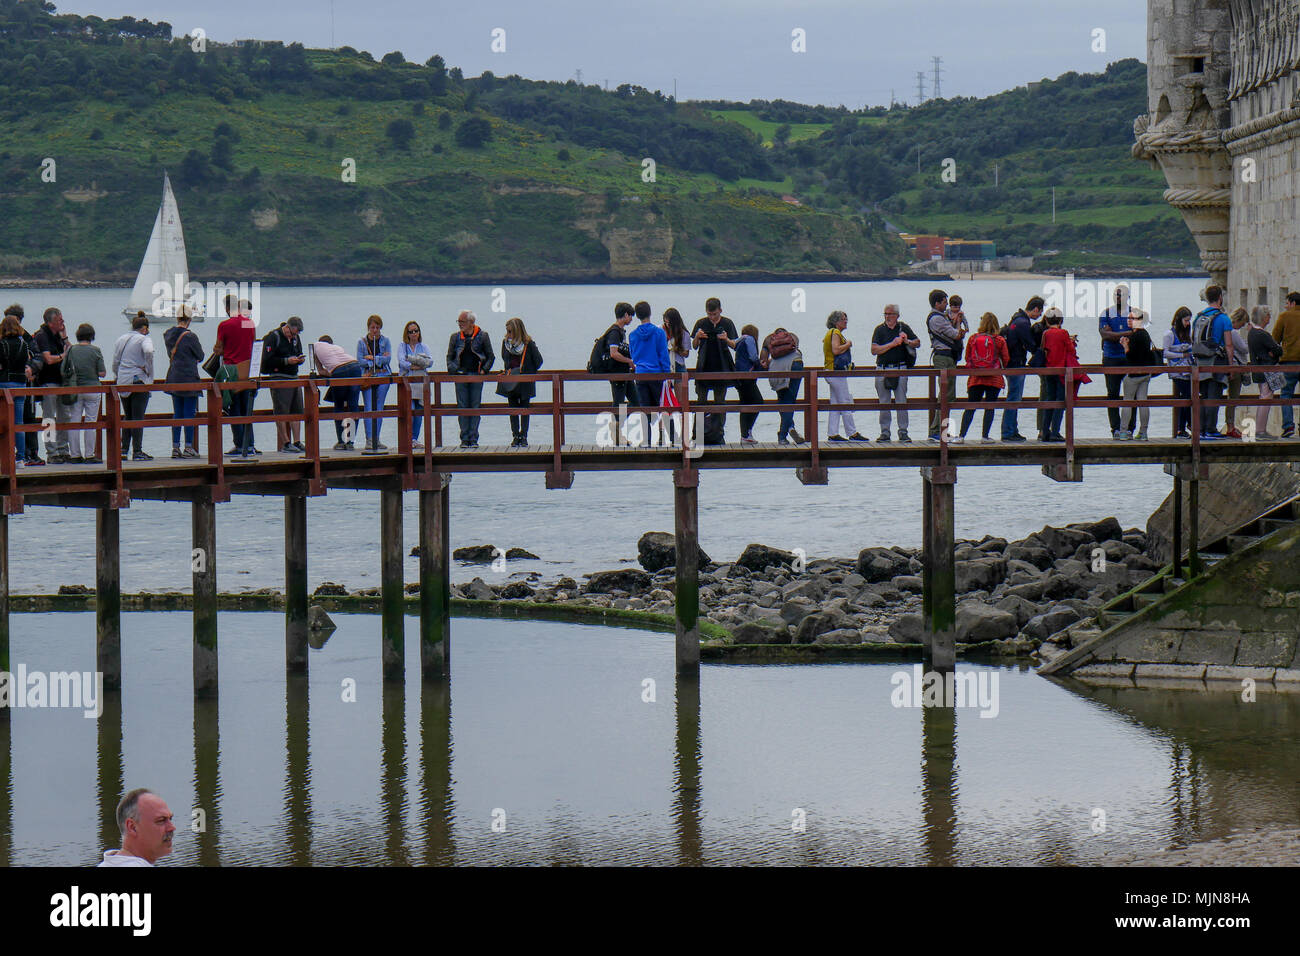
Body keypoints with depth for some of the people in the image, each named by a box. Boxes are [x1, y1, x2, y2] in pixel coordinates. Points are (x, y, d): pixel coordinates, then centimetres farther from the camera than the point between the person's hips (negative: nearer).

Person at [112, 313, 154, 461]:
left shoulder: (120, 340, 13)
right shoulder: (144, 339, -6)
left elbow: (115, 363, 12)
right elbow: (148, 351, -28)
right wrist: (147, 369, -15)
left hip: (123, 382, 6)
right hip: (139, 380, -6)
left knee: (127, 417, 14)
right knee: (138, 417, -4)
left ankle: (124, 450, 11)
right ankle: (138, 451, -5)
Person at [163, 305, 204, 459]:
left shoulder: (168, 335, 4)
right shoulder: (190, 336, -15)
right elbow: (200, 356, -4)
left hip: (173, 378, 6)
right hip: (189, 379, -6)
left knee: (177, 414, 11)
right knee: (190, 414, -1)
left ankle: (175, 447, 10)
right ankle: (189, 448, -2)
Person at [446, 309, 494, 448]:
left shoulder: (482, 336, 3)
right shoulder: (455, 337, 9)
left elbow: (491, 356, 9)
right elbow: (449, 357, 14)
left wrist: (484, 370, -4)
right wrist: (453, 369, -3)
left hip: (476, 375, -2)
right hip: (460, 375, 2)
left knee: (475, 407, -2)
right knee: (462, 407, -1)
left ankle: (473, 439, 1)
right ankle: (464, 439, 2)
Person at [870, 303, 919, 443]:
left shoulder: (904, 328, 7)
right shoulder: (880, 329, 5)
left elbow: (918, 343, 12)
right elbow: (874, 350, -6)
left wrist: (907, 341, -9)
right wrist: (892, 344, -13)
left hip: (900, 369, 0)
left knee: (901, 402, -3)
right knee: (884, 404, 3)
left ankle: (903, 432, 1)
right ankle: (885, 432, 9)